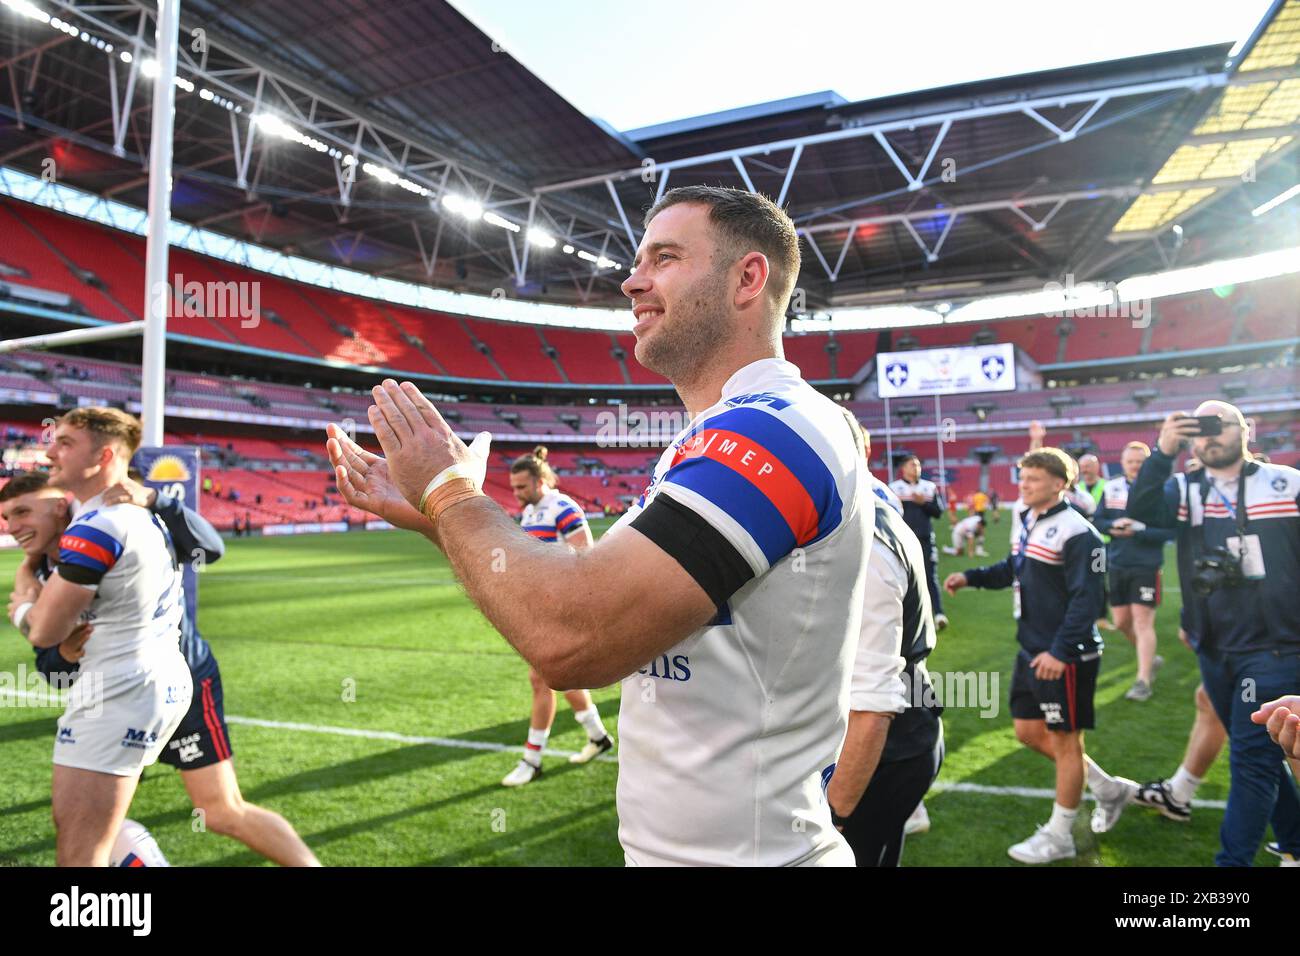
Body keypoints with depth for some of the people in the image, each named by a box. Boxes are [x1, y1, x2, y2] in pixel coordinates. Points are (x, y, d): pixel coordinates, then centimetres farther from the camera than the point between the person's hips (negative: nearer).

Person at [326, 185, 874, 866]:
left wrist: (451, 493, -15)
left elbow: (570, 638, -31)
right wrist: (430, 515, 3)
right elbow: (598, 593, 8)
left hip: (745, 849, -8)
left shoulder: (775, 427, -24)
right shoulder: (717, 443, 9)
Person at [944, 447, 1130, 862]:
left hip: (1065, 656, -9)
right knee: (1030, 731, 16)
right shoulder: (1023, 519, 9)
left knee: (1064, 740, 5)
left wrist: (1061, 651, -26)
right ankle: (1108, 789, 35)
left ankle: (1059, 836, 20)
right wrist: (972, 576, 12)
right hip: (1030, 651, 9)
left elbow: (1086, 599, -23)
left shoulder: (1075, 532, -20)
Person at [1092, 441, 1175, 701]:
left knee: (1142, 621, -5)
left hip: (1146, 566, -5)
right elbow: (1097, 522, 6)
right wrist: (1113, 526, -14)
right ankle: (1151, 659, 37)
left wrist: (1137, 531, -21)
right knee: (1122, 622, 13)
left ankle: (1143, 681, 2)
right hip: (1116, 565, 5)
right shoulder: (1110, 489, 4)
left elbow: (1170, 531, -11)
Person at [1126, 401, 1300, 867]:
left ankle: (1233, 859, 5)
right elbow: (1141, 511, -16)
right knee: (1257, 755, 17)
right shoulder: (1184, 491, 3)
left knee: (1252, 758, -4)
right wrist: (1162, 453, -25)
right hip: (1215, 651, 4)